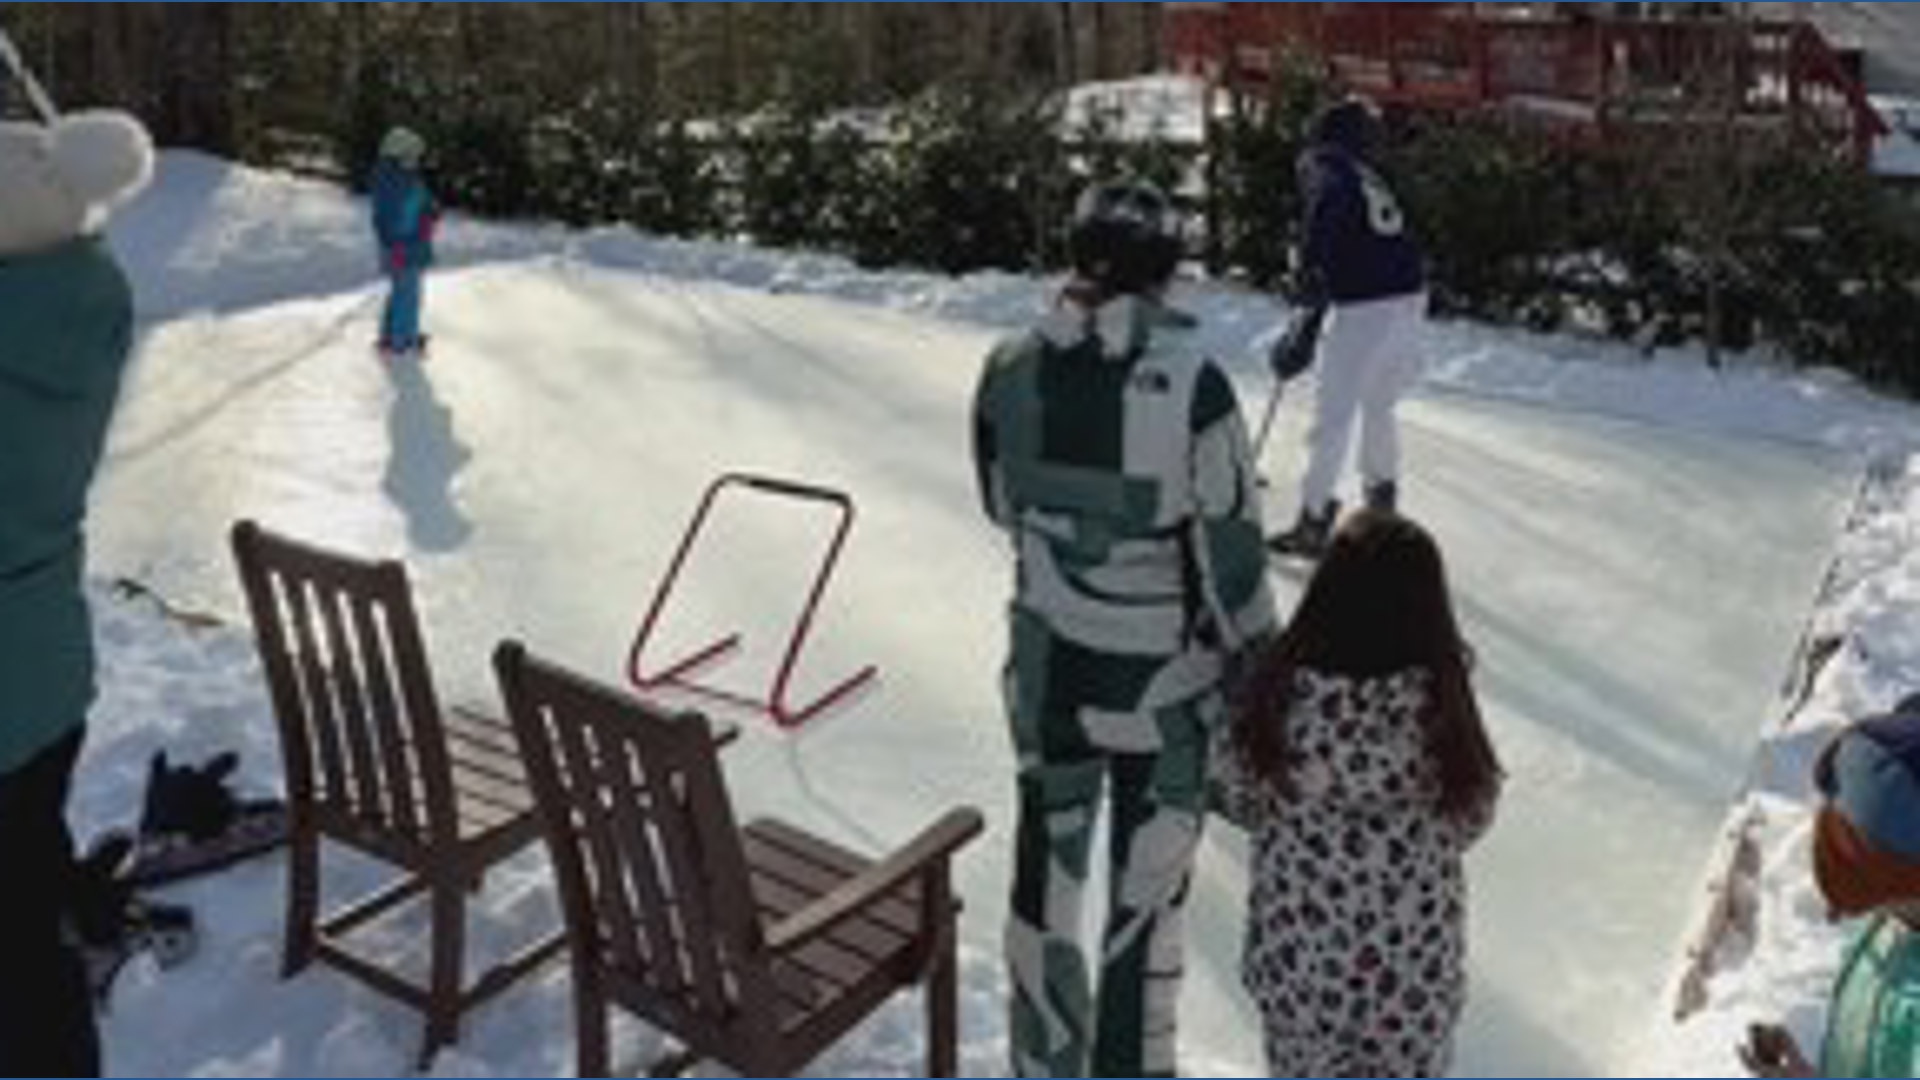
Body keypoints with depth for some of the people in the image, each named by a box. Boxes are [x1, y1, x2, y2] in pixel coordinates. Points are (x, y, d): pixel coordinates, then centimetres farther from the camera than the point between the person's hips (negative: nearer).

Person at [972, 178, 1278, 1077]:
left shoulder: (1010, 371, -10)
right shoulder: (1192, 386, -21)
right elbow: (1230, 556, -15)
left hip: (1046, 669, 4)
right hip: (1165, 685, -4)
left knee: (1046, 873, 20)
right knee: (1146, 898, 13)